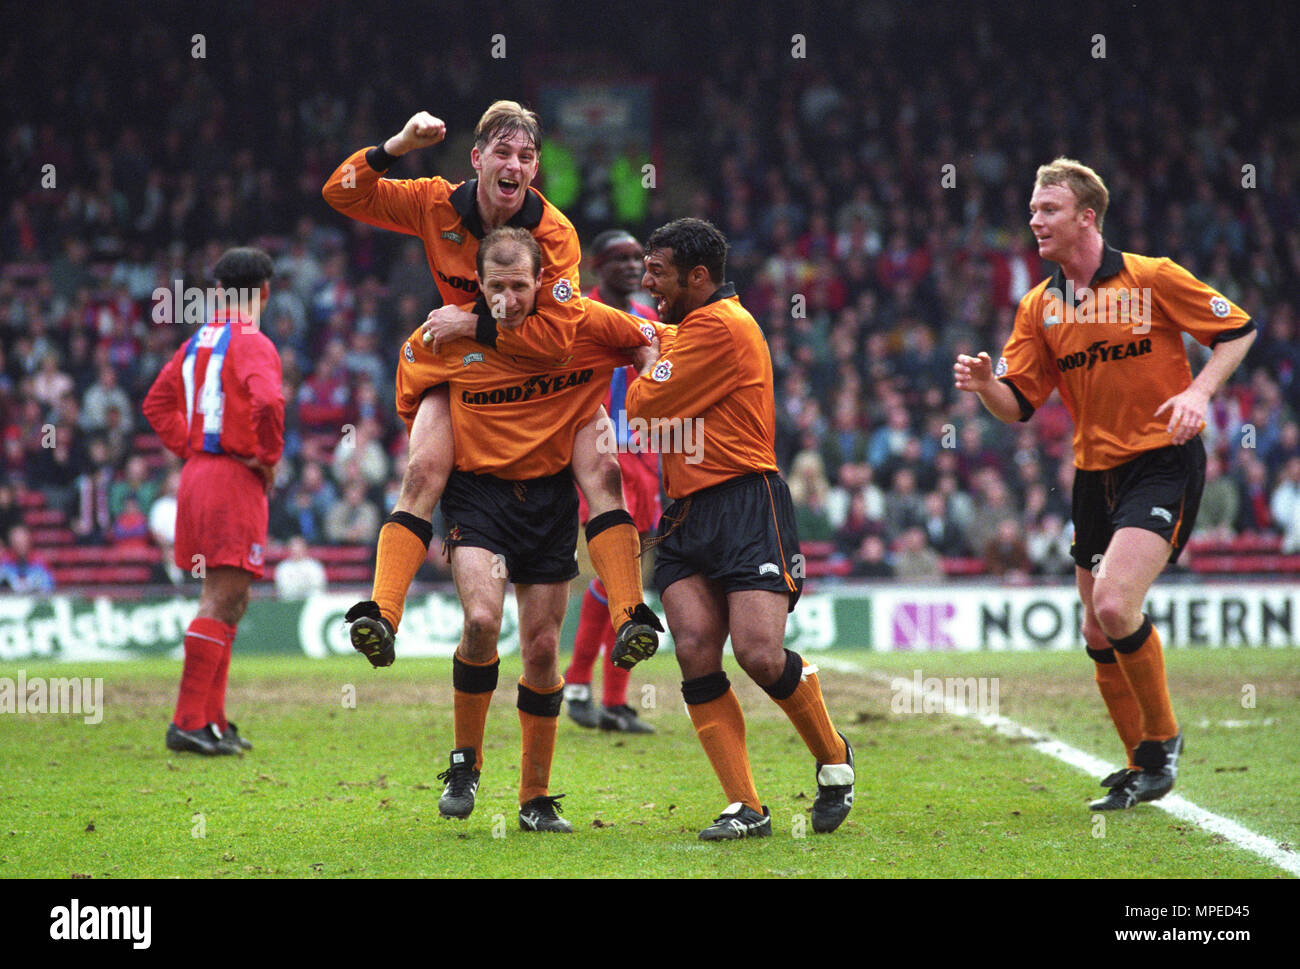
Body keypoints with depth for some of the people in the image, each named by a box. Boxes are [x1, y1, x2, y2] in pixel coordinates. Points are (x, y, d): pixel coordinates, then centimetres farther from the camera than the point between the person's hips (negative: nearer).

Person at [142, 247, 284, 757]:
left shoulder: (197, 343, 14)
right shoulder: (252, 344, -11)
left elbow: (158, 403, 23)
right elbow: (267, 401, -28)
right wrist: (269, 459, -13)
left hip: (198, 470, 9)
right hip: (235, 481, -9)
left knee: (229, 600, 16)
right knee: (220, 600, -9)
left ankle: (212, 718, 16)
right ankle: (189, 721, -12)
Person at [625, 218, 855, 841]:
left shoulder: (721, 325, -10)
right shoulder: (688, 326, 22)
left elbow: (644, 409, -9)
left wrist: (647, 361, 9)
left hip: (746, 505, -9)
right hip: (688, 513, 9)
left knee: (760, 654, -17)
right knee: (695, 651, -9)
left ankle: (834, 759, 11)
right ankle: (745, 808, -7)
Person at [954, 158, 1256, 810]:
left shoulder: (1152, 278, -7)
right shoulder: (1039, 308, 8)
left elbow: (1238, 330, 1)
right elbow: (1018, 405, 6)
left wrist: (1199, 391, -14)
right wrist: (984, 383, -15)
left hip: (1164, 462, -6)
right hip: (1095, 473, 6)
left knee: (1114, 605, -22)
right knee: (1099, 634, 7)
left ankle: (1162, 737, -1)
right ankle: (1142, 769, 24)